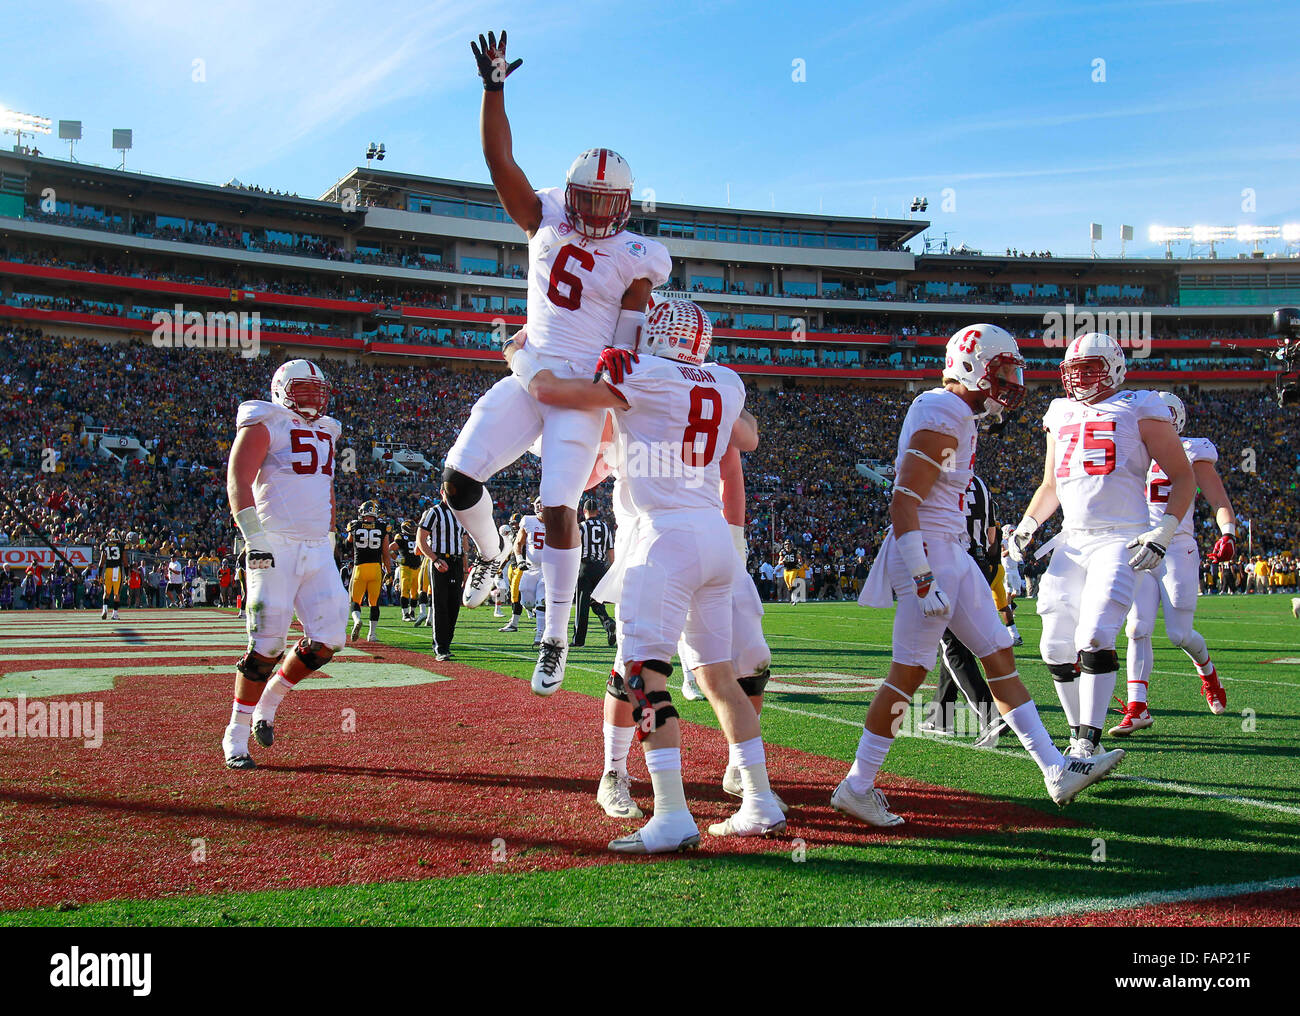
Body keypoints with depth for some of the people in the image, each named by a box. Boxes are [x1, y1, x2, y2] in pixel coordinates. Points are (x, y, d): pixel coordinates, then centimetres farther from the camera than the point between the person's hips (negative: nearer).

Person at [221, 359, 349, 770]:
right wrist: (253, 535, -22)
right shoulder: (264, 424, -3)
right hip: (276, 546, -7)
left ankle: (268, 703, 20)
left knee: (328, 638, -1)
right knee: (267, 645, -9)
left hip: (317, 550, 7)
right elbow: (238, 480, -13)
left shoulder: (325, 432, 20)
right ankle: (236, 736, 5)